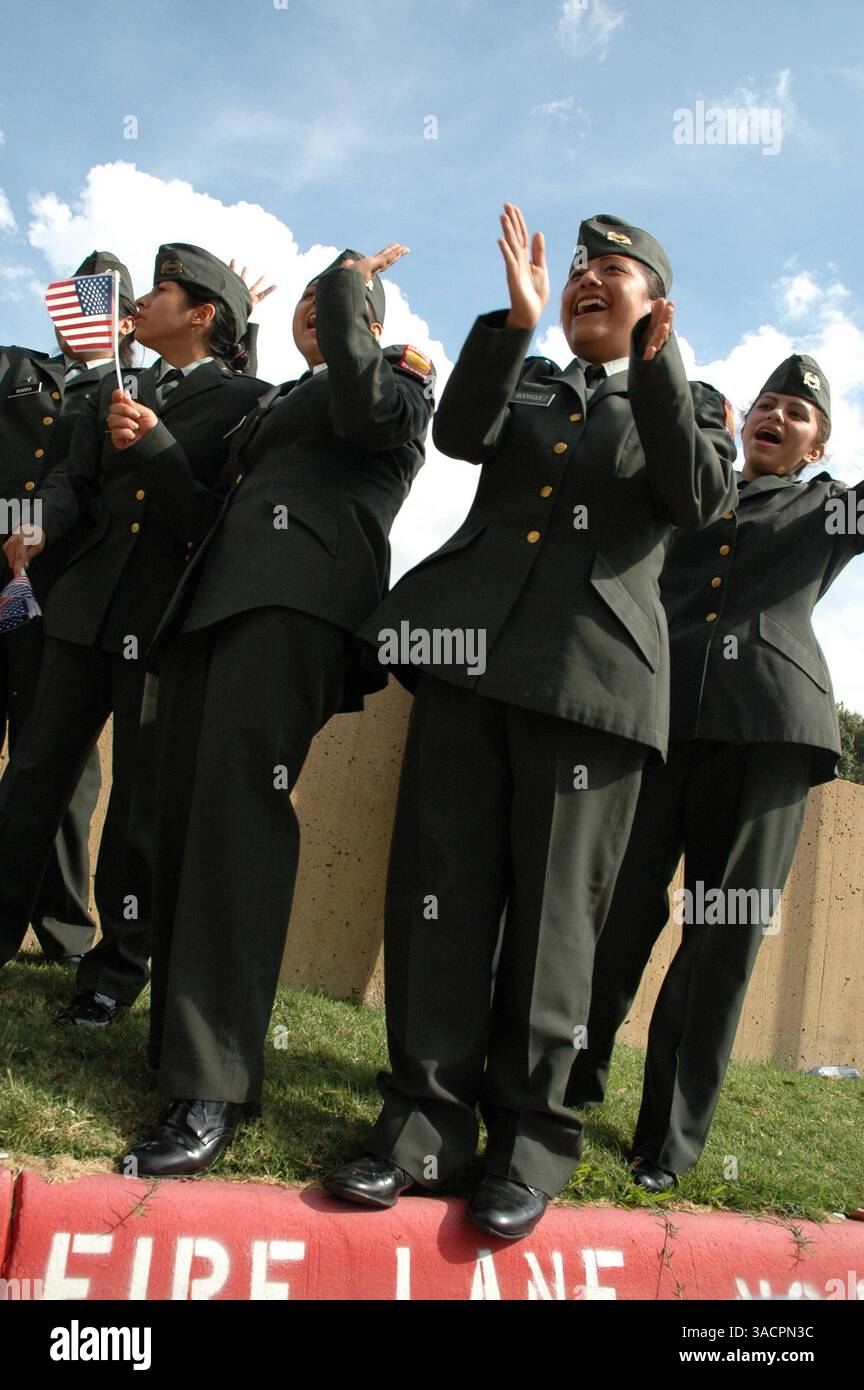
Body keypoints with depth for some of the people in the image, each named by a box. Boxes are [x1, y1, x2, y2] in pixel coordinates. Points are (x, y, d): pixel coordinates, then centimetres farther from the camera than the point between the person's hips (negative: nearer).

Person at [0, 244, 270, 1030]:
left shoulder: (243, 401, -3)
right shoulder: (116, 393, 17)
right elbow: (75, 479, 12)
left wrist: (156, 448, -21)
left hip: (168, 616, -5)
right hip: (89, 604, 6)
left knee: (143, 796, 2)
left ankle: (119, 967, 16)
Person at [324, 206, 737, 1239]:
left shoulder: (690, 406, 17)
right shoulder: (520, 383, 24)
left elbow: (699, 499, -4)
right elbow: (459, 434, 2)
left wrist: (654, 362, -11)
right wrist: (515, 320, -9)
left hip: (590, 670, -3)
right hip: (472, 647, 3)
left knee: (553, 904, -1)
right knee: (440, 885, 0)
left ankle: (531, 1136, 12)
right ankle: (427, 1117, 10)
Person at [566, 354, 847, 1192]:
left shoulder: (827, 508, 21)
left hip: (766, 726, -1)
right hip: (658, 713, 1)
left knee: (726, 935, -1)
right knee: (618, 910, -4)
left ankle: (670, 1137, 8)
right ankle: (570, 1078, 15)